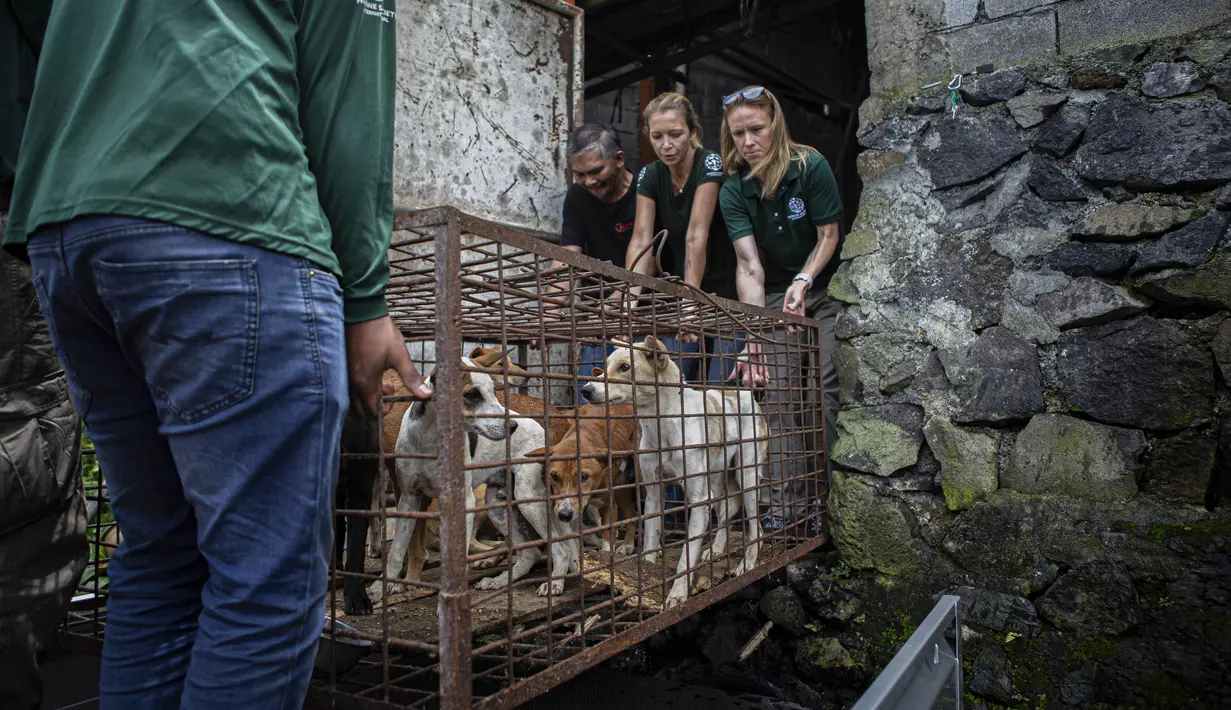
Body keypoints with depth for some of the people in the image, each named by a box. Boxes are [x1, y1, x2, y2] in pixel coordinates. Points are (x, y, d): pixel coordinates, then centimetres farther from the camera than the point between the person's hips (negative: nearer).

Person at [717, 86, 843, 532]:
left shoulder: (811, 167, -14)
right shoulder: (734, 191, -10)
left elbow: (829, 235, -7)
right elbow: (748, 265, -20)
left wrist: (803, 281, -24)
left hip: (825, 287, -1)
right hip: (775, 295, 2)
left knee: (827, 386, -10)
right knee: (780, 393, -6)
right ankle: (786, 502, -3)